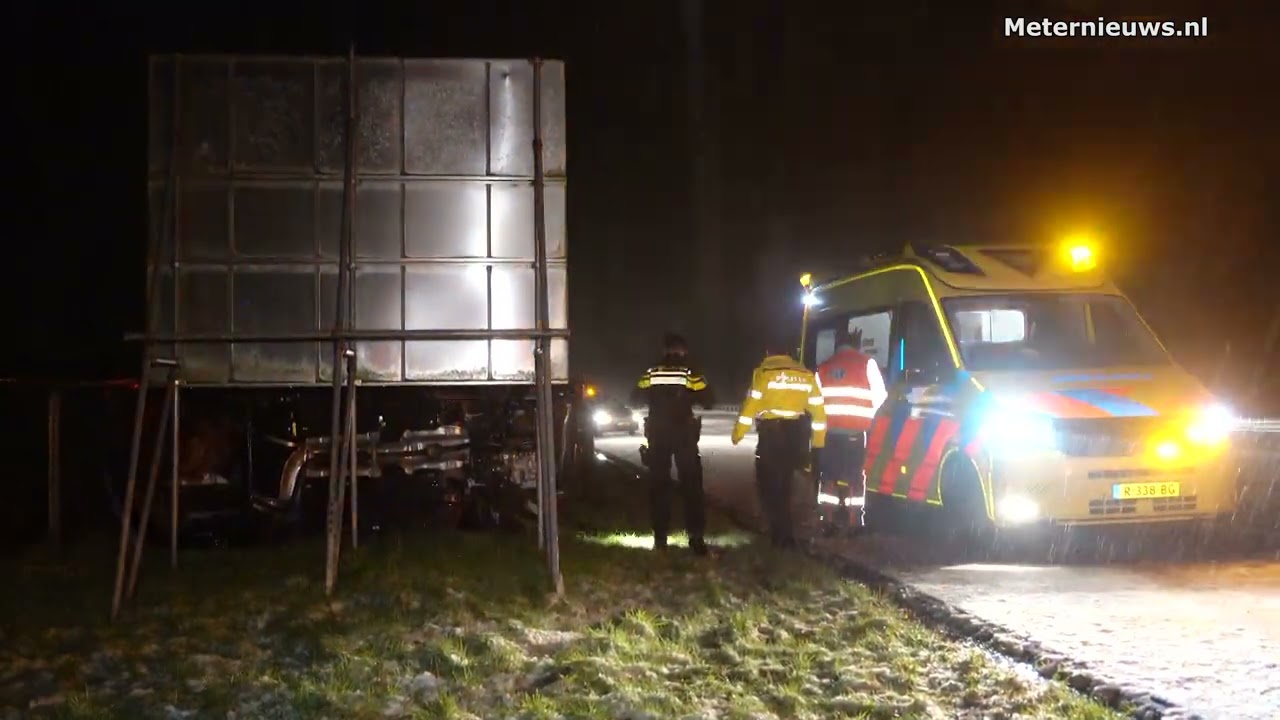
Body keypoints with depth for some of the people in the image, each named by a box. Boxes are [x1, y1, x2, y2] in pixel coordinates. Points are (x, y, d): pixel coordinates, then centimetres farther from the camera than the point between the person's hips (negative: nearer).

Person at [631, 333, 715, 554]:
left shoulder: (651, 373, 0)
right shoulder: (690, 374, -7)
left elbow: (636, 400, 3)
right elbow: (709, 401, -8)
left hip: (657, 435, 2)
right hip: (685, 435, -2)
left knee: (659, 485, 10)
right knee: (691, 485, 3)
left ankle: (660, 537, 9)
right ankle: (696, 536, -4)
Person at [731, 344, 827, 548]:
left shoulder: (763, 372, -4)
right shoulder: (806, 374, 10)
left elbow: (751, 404, -8)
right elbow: (818, 408, 10)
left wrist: (738, 433, 0)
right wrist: (818, 442, 18)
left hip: (771, 433, -5)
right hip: (796, 434, 5)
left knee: (768, 485, 3)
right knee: (783, 483, 19)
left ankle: (783, 536, -5)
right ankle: (783, 533, 27)